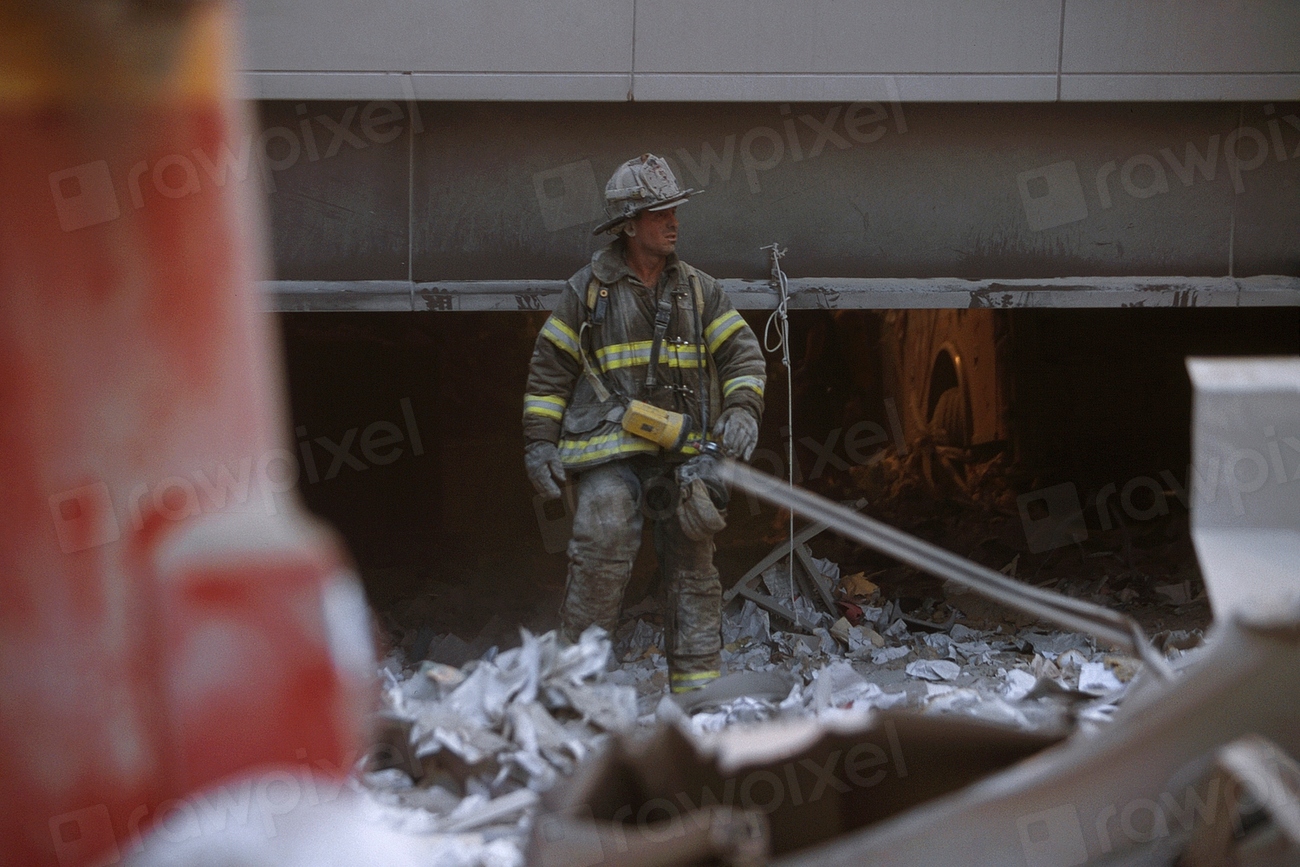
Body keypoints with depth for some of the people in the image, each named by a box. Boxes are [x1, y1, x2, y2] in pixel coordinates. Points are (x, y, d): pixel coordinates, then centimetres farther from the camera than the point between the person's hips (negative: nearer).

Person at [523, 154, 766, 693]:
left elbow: (743, 355, 10)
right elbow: (548, 371, 7)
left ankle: (697, 683, 9)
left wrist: (741, 411, -9)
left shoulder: (699, 291, 13)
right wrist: (540, 443, 0)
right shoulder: (587, 290, 5)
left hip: (682, 454, 3)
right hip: (607, 455, -3)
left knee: (692, 566, 3)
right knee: (601, 557, -17)